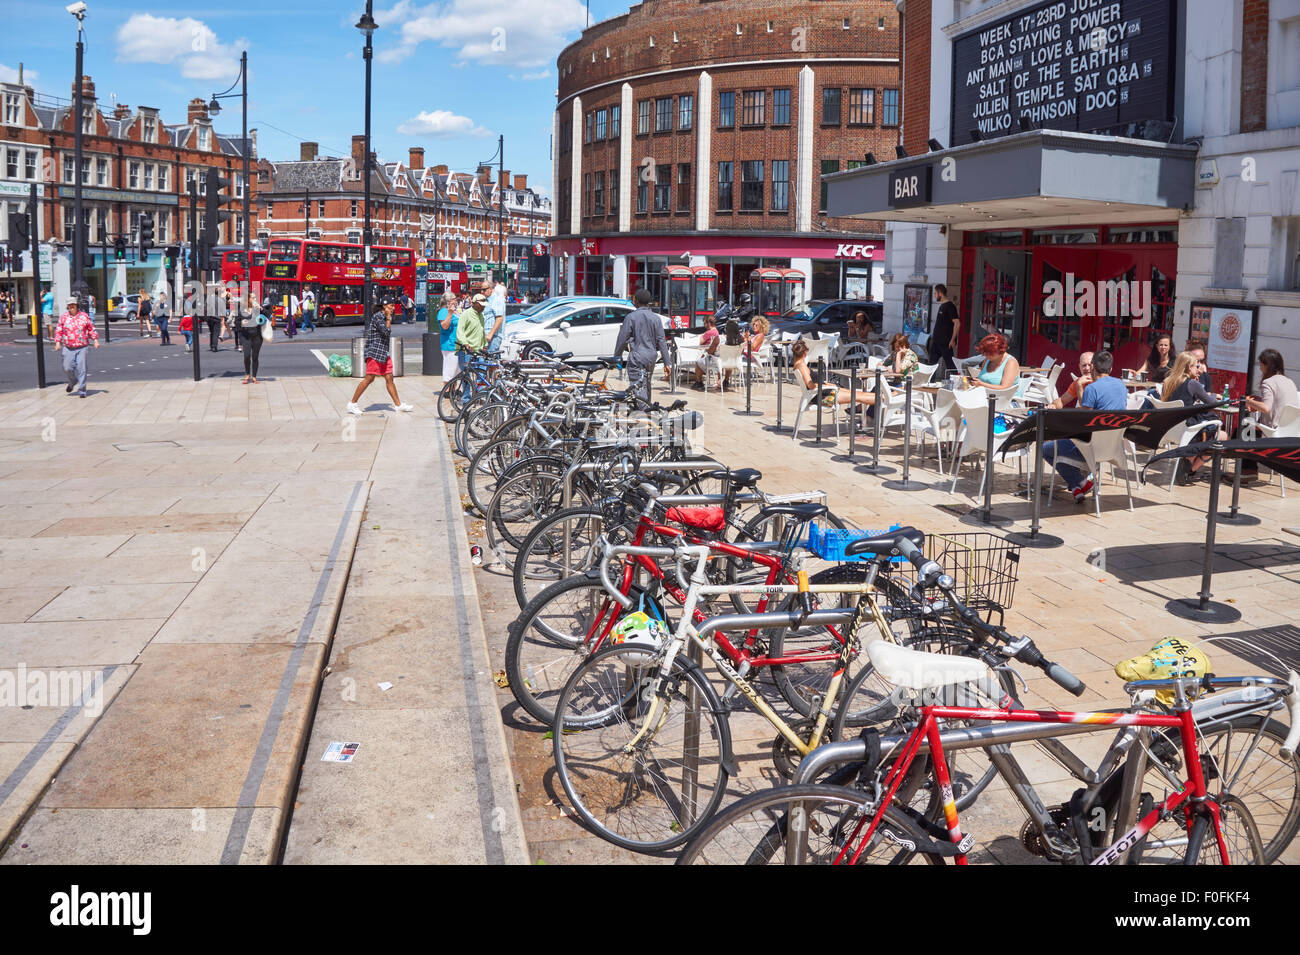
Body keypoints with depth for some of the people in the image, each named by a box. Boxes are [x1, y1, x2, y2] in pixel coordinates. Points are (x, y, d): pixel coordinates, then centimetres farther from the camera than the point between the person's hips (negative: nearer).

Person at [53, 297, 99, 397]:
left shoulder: (84, 316, 5)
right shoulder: (63, 317, 6)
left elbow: (91, 329, 11)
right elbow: (59, 331, 9)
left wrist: (95, 340, 3)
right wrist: (58, 342, -1)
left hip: (82, 347, -1)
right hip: (68, 348, 1)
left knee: (81, 369, -6)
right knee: (67, 368, -1)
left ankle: (81, 391, 1)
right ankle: (72, 382, 31)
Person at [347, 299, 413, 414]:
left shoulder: (384, 317, 19)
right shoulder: (377, 316, -11)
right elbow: (386, 332, -18)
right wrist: (388, 318, -11)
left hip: (383, 353, 9)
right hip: (375, 352, -9)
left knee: (389, 378, 7)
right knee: (369, 378, -9)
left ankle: (398, 405, 9)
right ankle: (352, 403, -3)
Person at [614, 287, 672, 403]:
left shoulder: (631, 317, -7)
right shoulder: (656, 318, 5)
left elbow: (623, 339, -6)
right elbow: (662, 341, 4)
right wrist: (667, 362, 5)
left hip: (636, 358, -5)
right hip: (651, 358, 5)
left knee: (638, 388, -11)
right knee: (647, 386, 20)